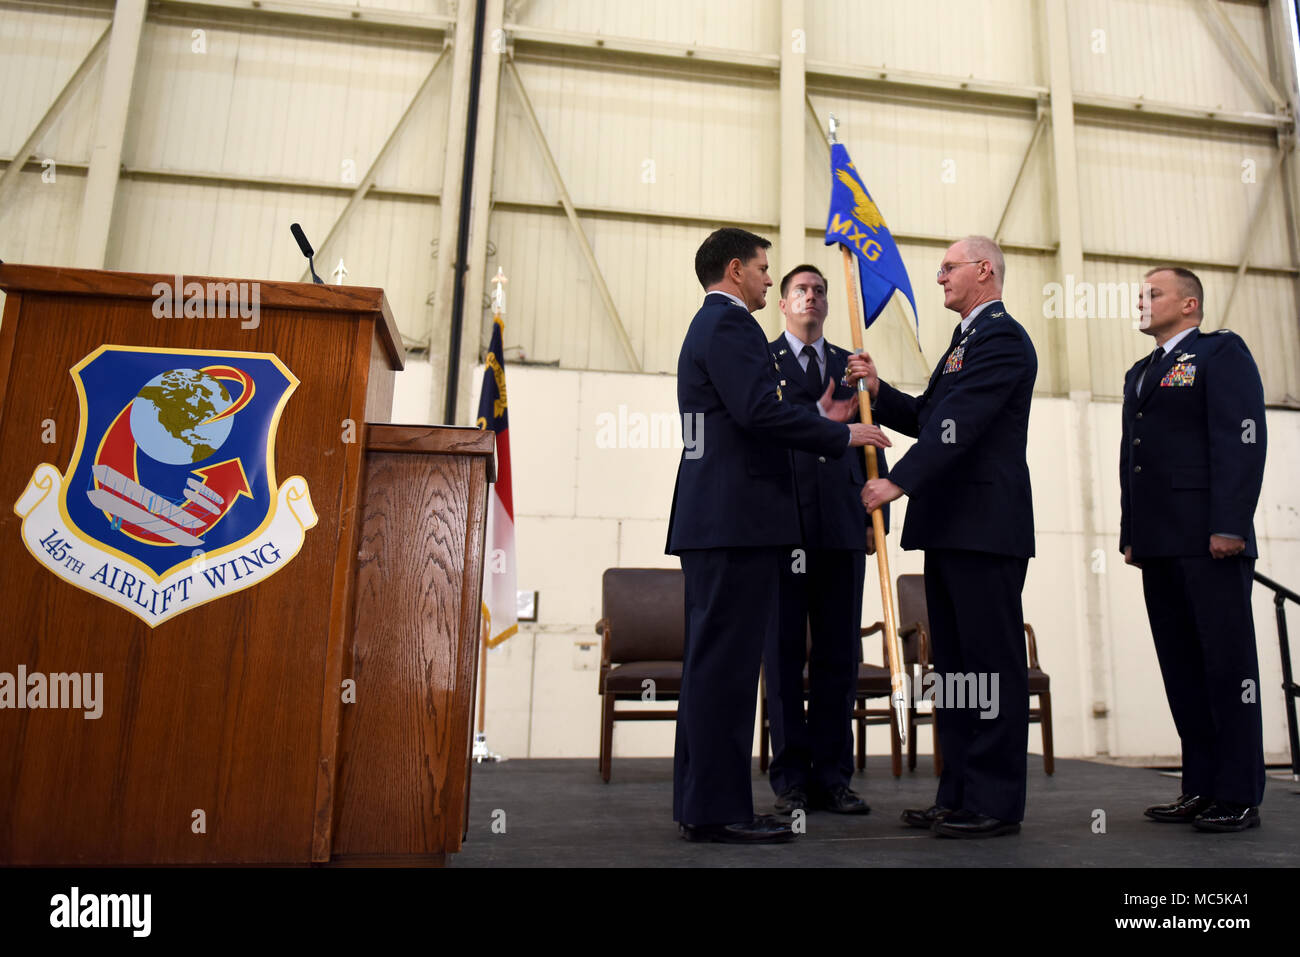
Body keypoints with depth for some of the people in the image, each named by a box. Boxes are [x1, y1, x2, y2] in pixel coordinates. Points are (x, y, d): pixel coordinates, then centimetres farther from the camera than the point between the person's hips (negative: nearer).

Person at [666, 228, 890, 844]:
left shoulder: (707, 325, 26)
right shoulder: (730, 322, -7)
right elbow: (759, 410, -20)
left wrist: (819, 421, 23)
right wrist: (840, 435, -9)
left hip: (709, 519, 11)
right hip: (738, 517, -11)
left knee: (711, 661, 12)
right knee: (727, 662, -8)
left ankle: (700, 803, 19)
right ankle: (720, 810, -1)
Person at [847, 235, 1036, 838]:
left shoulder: (1002, 338, -9)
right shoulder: (965, 338, 24)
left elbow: (959, 424, -20)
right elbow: (926, 417, 23)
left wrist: (898, 482, -23)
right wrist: (877, 390, 9)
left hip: (985, 528, -10)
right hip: (951, 527, 10)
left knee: (992, 663, -3)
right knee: (953, 664, 12)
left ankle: (995, 804, 6)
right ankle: (958, 795, 20)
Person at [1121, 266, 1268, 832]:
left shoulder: (1222, 352, 2)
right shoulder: (1139, 373, 24)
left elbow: (1243, 439, -9)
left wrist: (1229, 525, -18)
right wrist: (1131, 534, 13)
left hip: (1208, 542, -7)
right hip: (1158, 546, 7)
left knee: (1227, 666, -2)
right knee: (1182, 671, 8)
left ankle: (1239, 796, 5)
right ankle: (1201, 788, 14)